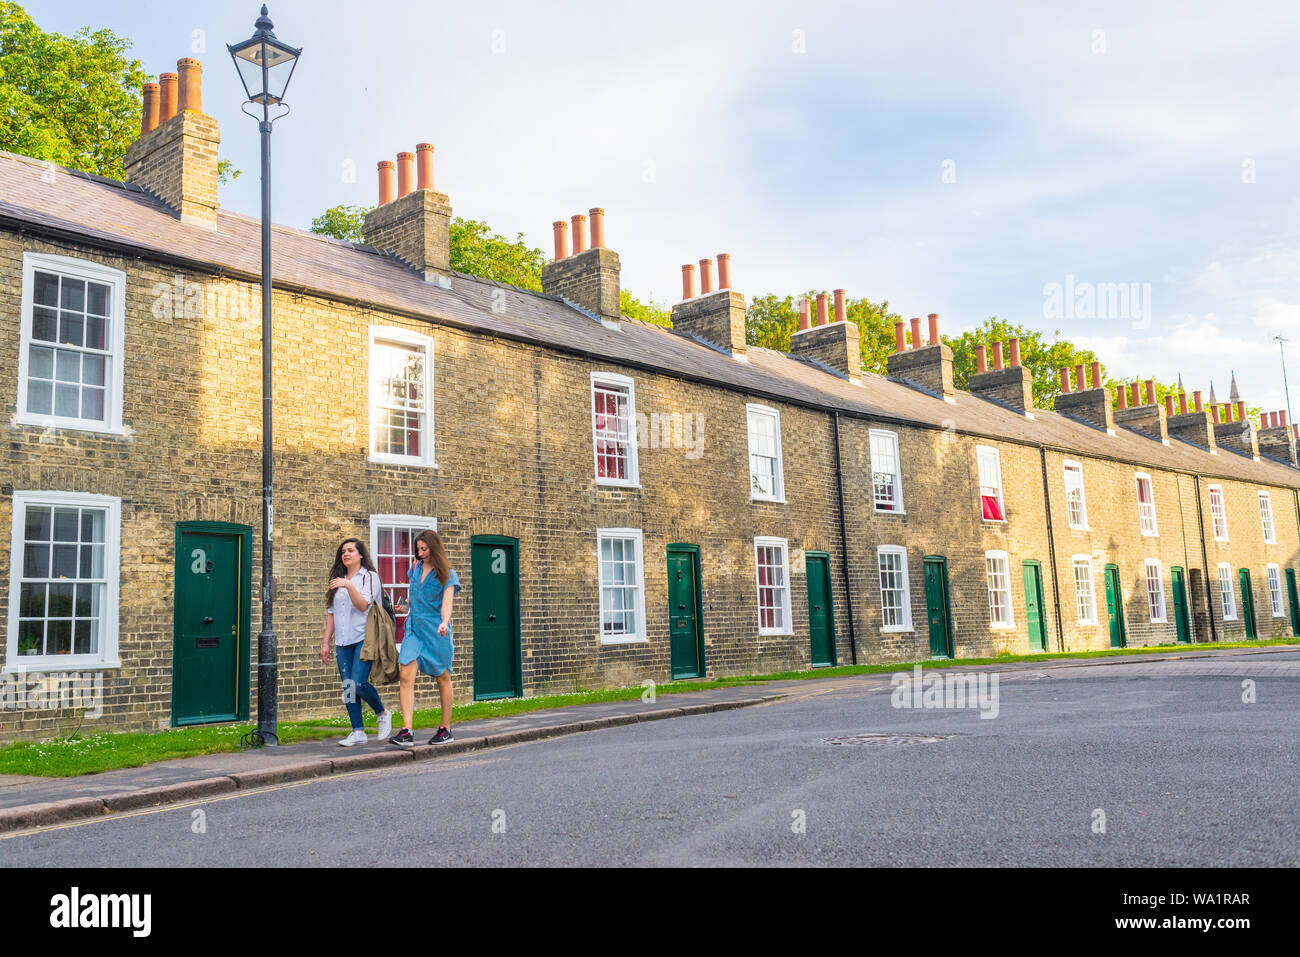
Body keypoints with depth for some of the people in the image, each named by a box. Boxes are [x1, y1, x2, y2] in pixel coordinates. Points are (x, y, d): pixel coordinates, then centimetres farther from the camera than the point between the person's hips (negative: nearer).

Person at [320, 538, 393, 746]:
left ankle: (383, 713, 8)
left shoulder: (370, 577, 2)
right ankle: (358, 732, 6)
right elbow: (331, 614, 20)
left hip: (364, 638, -6)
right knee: (348, 687, 1)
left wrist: (349, 585, -24)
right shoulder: (338, 580, 20)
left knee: (358, 683, -16)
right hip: (343, 642, 6)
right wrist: (325, 642, 15)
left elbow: (363, 605, -11)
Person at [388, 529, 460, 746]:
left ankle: (445, 729, 20)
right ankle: (406, 732, -14)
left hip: (435, 630, -4)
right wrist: (407, 604, 8)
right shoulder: (415, 567, 9)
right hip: (414, 628, 4)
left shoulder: (447, 574, -6)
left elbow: (446, 603, -19)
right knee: (406, 675, -11)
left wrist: (444, 623, -37)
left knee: (442, 679, 7)